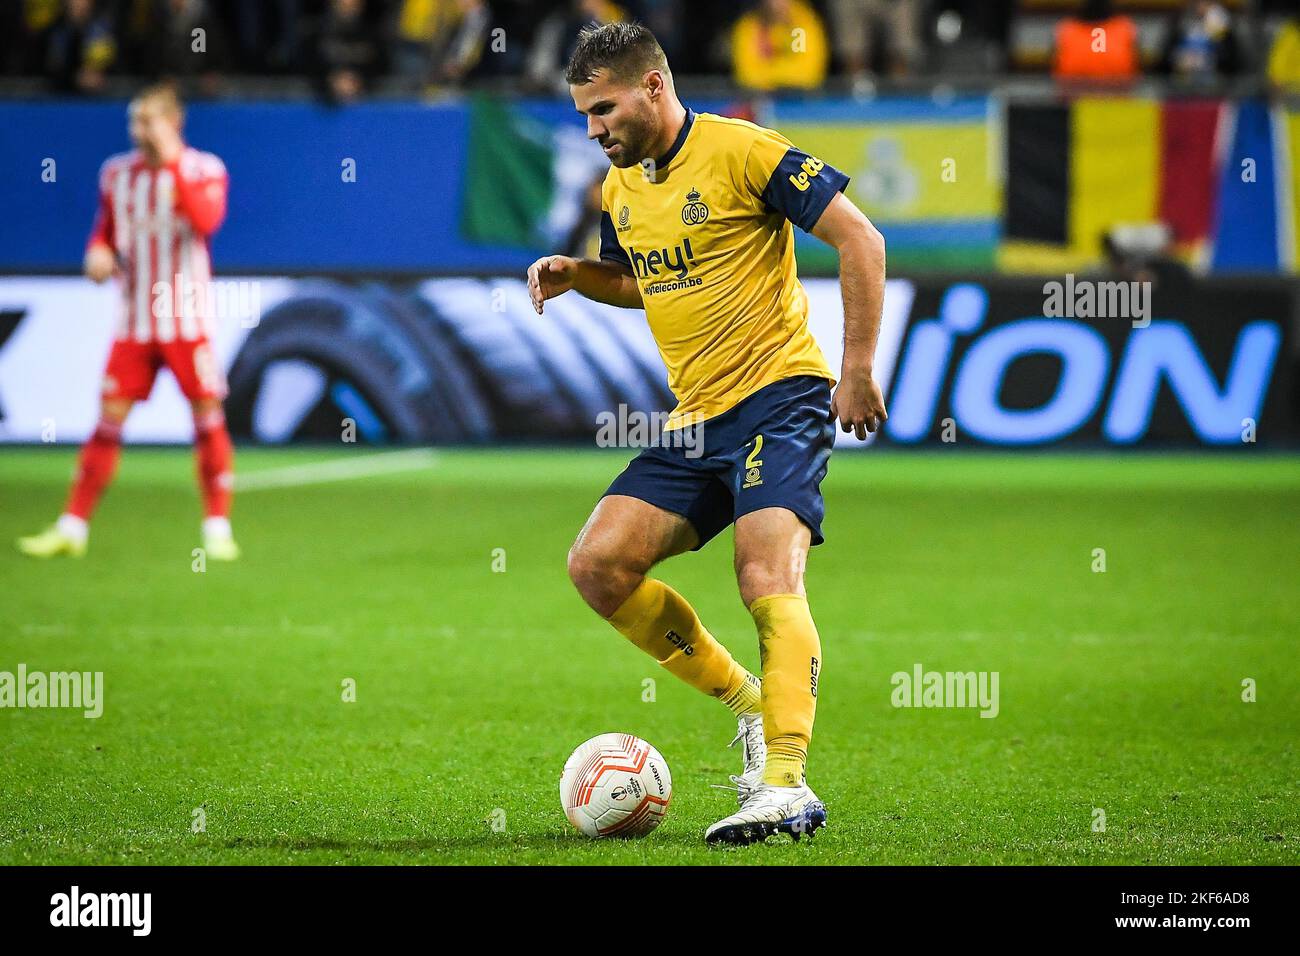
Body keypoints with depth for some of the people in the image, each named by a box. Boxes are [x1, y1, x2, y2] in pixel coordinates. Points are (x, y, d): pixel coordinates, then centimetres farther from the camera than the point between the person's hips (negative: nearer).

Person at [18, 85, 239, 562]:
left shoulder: (203, 169, -5)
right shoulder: (117, 173, 7)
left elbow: (206, 219, -23)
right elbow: (104, 231, 19)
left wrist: (172, 163, -25)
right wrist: (98, 253, -3)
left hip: (188, 320, -3)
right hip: (134, 321, 3)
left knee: (208, 417, -3)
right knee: (109, 420, -1)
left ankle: (217, 529, 5)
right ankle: (72, 527, 3)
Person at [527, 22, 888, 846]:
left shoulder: (741, 152, -12)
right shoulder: (618, 190, 12)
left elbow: (860, 239, -11)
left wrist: (859, 369, -14)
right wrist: (574, 275, 9)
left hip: (779, 396, -8)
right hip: (696, 419, 8)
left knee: (767, 576, -23)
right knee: (598, 565, -3)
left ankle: (787, 785, -30)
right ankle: (751, 703, 9)